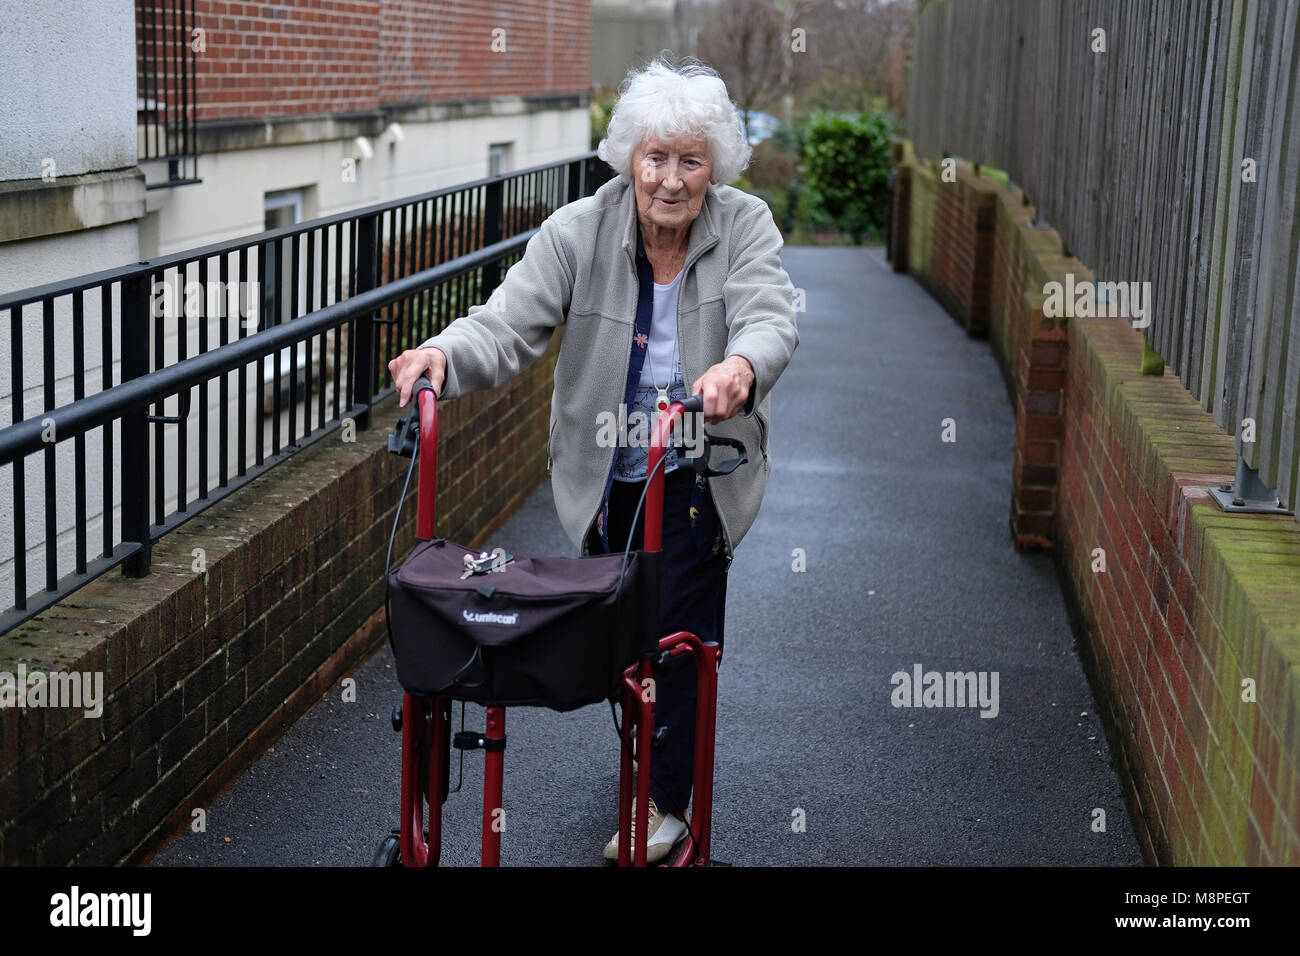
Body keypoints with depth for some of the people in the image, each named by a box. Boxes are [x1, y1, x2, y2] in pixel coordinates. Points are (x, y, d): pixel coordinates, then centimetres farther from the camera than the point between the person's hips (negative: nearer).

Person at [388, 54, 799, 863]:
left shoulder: (745, 227, -14)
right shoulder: (580, 232, -15)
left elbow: (770, 318, -30)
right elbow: (508, 325, -22)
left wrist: (741, 366, -54)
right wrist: (444, 356, -44)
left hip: (698, 475, -2)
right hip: (604, 476, 2)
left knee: (678, 626, -2)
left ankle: (665, 801, 18)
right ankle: (650, 750, 46)